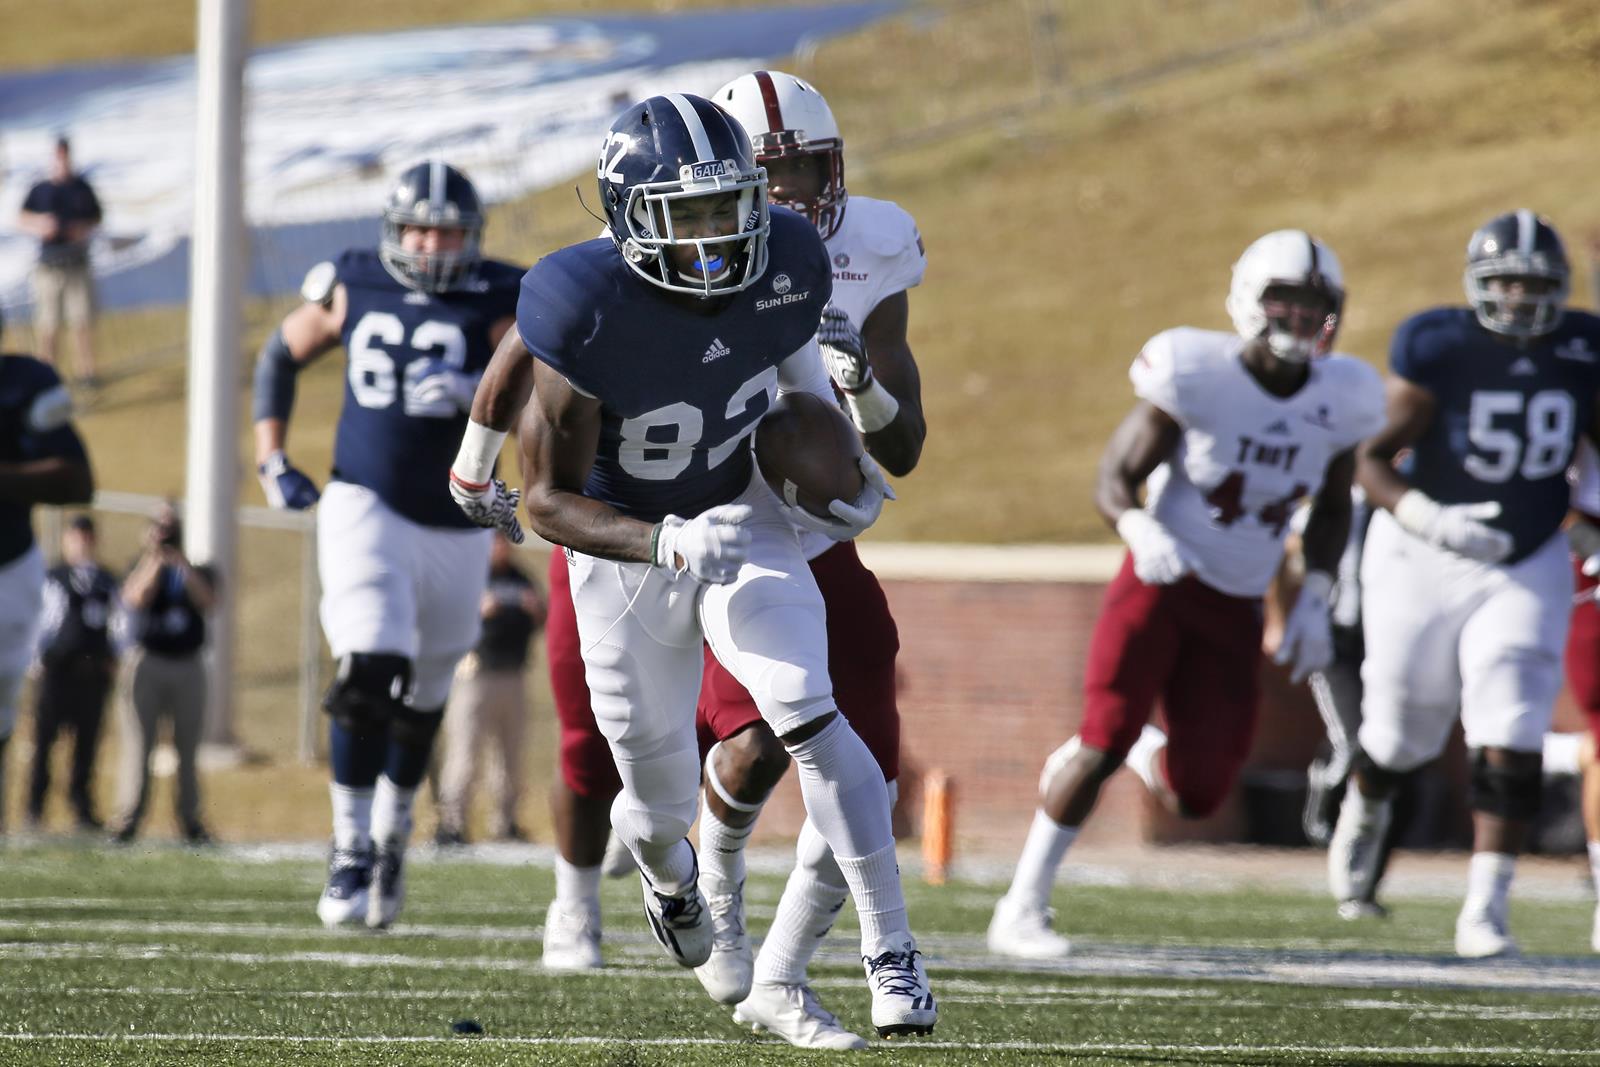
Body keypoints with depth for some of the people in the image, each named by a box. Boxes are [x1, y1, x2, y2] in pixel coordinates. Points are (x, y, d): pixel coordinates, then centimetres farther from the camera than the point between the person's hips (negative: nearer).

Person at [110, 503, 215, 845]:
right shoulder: (142, 568, 7)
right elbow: (138, 598, -13)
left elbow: (207, 601, -9)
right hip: (147, 660, -2)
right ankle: (128, 819, -12)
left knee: (188, 747, 2)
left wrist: (183, 565, -17)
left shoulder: (197, 571, 10)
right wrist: (157, 561, -16)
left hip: (188, 666, 2)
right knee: (138, 743, -8)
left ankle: (190, 819, 6)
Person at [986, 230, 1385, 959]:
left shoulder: (1338, 403, -1)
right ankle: (1022, 910, -3)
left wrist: (1314, 603, 5)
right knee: (1105, 741, -16)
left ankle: (1134, 748, 34)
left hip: (1234, 610, 4)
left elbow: (1331, 510, 15)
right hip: (1161, 583, -4)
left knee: (1197, 793, -2)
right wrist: (1140, 531, -33)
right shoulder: (1198, 376, -15)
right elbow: (1115, 480, -12)